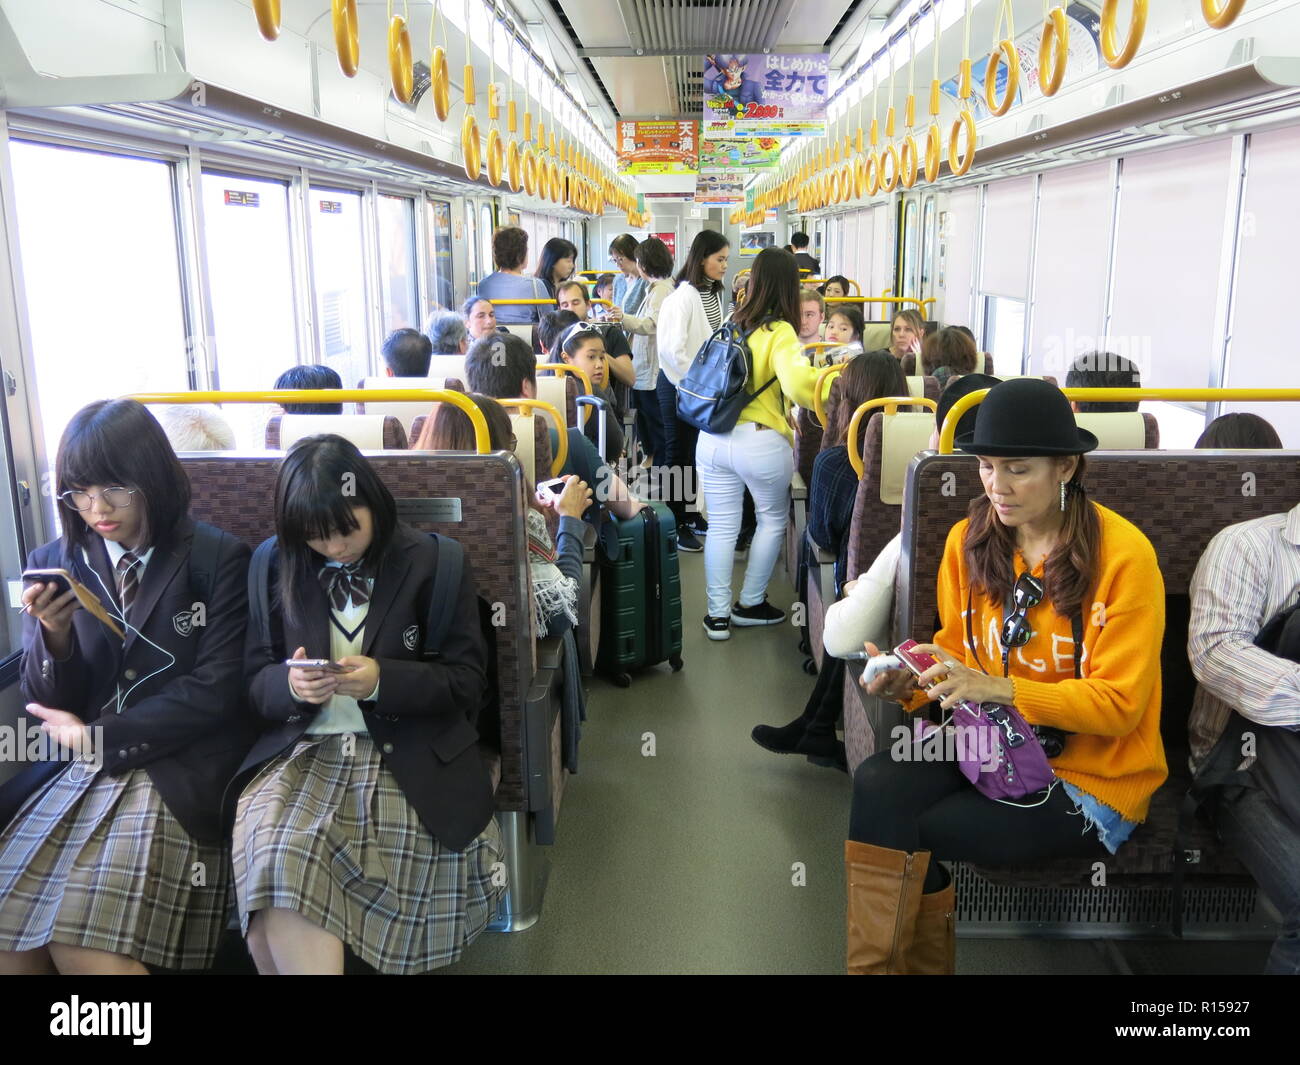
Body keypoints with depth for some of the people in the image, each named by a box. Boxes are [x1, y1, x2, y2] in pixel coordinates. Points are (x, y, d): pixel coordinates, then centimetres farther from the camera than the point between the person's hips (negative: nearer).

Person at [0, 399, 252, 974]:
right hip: (73, 771, 4)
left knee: (83, 944, -20)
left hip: (177, 770, -4)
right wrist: (53, 634, -11)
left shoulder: (218, 558, -4)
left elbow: (215, 691, -8)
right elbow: (47, 701, 9)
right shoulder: (54, 563, 9)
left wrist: (97, 737, -8)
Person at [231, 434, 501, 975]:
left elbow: (467, 680, 1)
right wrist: (291, 685, -12)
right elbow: (256, 681, 13)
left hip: (408, 753, -3)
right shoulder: (275, 566, 10)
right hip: (303, 748, 4)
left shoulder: (435, 562, 2)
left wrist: (382, 680, -17)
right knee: (274, 853, -29)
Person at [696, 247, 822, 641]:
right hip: (760, 443, -5)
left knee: (721, 526, 12)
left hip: (713, 438, 5)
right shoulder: (779, 333, -13)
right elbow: (798, 386, -30)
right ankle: (750, 604, 27)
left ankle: (717, 614, 14)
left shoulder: (733, 323, 5)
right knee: (772, 520, 18)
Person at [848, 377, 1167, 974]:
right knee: (876, 785, -25)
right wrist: (911, 681, -15)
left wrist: (996, 688, -28)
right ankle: (883, 963, -5)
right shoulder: (969, 540, 2)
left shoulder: (1123, 555, -14)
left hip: (1091, 775, -4)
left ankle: (918, 958, 6)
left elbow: (1118, 703, -14)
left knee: (898, 835, -22)